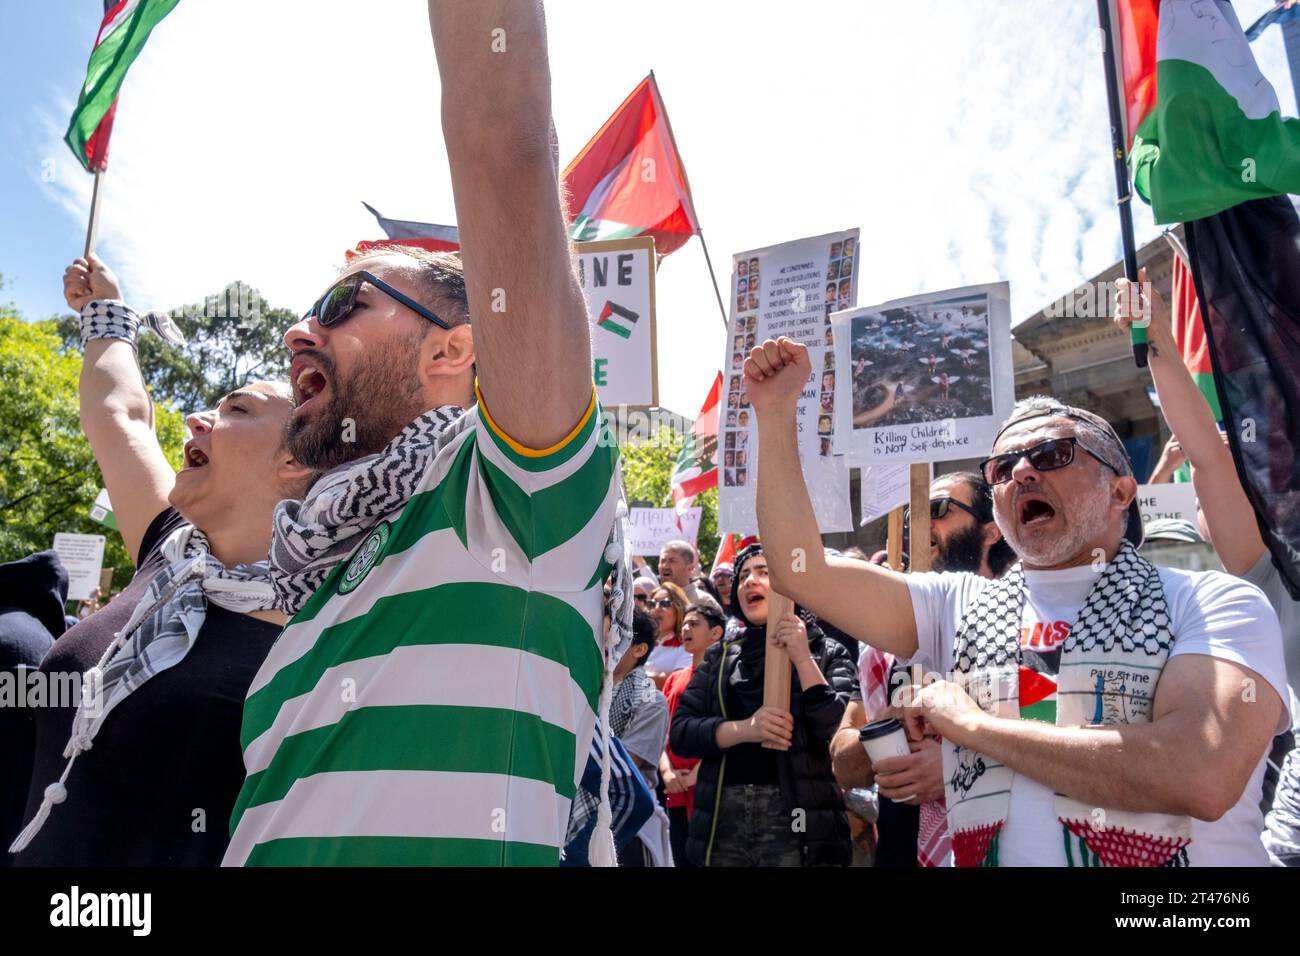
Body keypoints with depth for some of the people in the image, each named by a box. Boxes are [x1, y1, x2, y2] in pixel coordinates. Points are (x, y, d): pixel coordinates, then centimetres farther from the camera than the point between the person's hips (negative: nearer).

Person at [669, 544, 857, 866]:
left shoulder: (827, 652, 4)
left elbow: (841, 733, -9)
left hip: (795, 818, -2)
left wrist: (803, 658, -16)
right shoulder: (719, 656, 10)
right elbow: (680, 733, 1)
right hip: (722, 817, 3)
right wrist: (743, 729, -15)